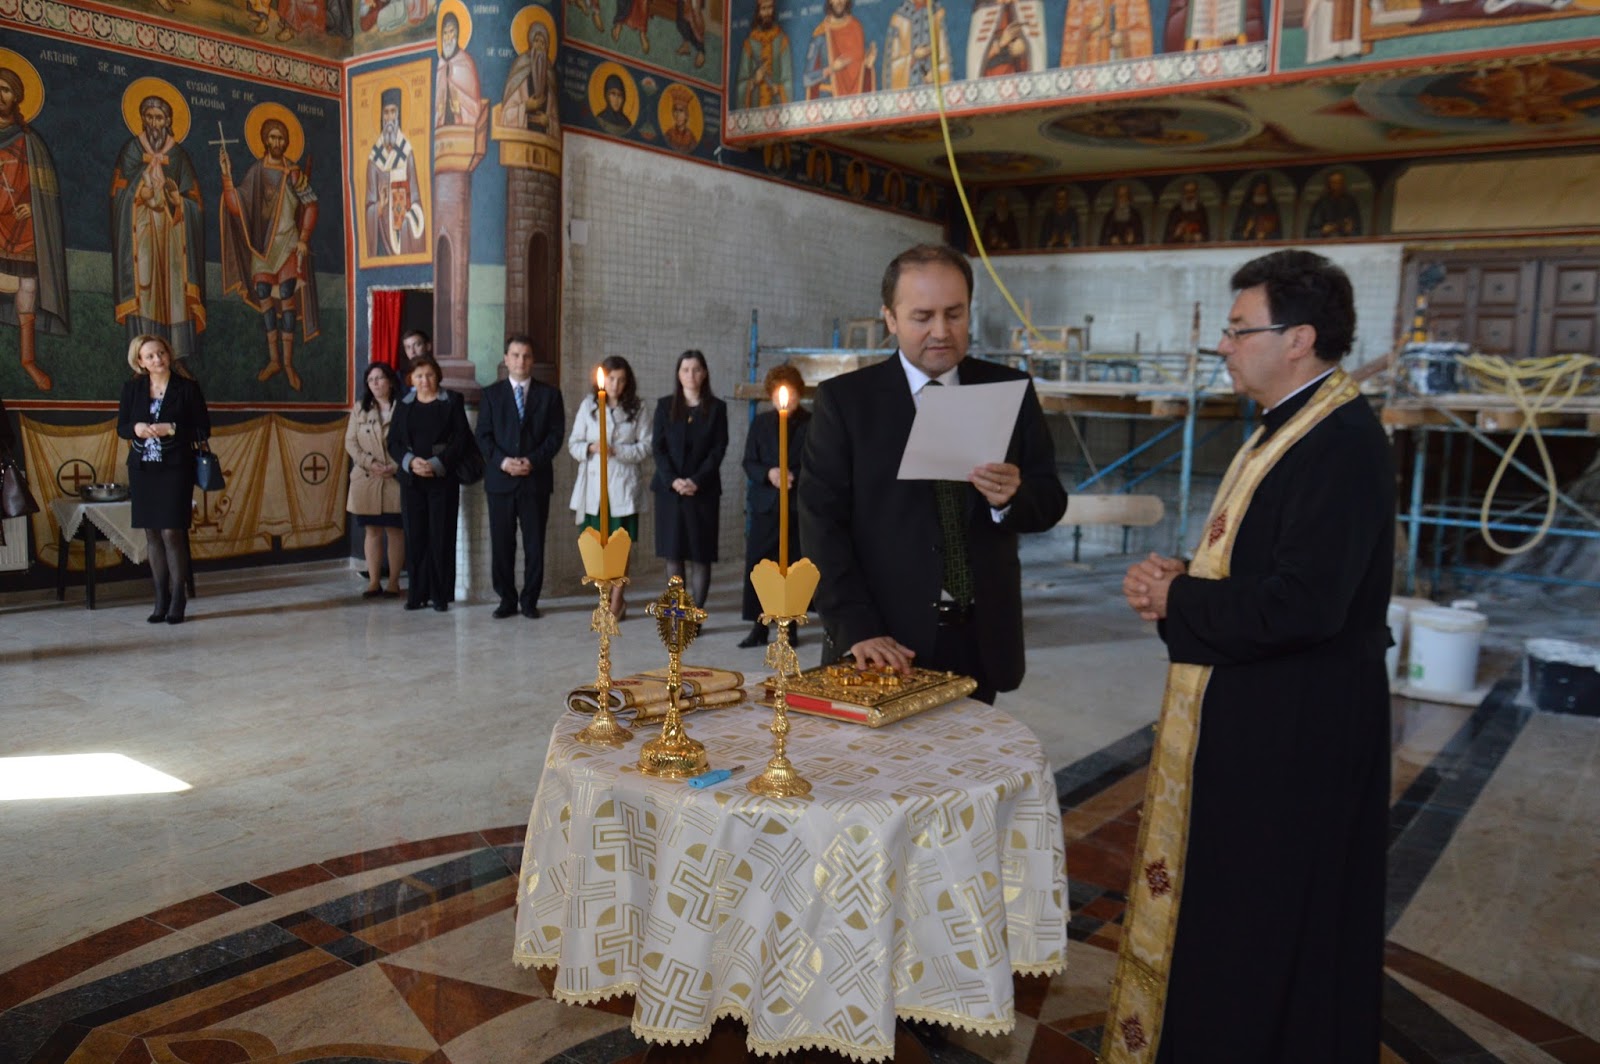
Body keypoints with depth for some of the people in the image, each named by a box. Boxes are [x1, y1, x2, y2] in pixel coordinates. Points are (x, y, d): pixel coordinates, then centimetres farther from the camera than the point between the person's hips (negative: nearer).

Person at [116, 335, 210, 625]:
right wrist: (137, 429, -10)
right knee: (152, 535, 6)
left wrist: (171, 429, -16)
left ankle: (178, 600, -1)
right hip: (142, 470, 4)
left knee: (172, 533, -9)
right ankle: (161, 600, 14)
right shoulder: (132, 388, 9)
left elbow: (203, 430, -2)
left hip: (175, 468, -4)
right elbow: (121, 428, 11)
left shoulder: (187, 387, -2)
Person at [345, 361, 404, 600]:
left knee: (395, 531, 3)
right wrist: (370, 463, -10)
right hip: (366, 480, 3)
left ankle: (393, 582, 9)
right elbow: (350, 442, 5)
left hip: (395, 479, -3)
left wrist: (396, 466, -15)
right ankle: (374, 582, 11)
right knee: (372, 531, 6)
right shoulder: (360, 409, 9)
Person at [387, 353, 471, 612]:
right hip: (411, 479, 3)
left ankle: (440, 595, 3)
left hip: (443, 479, -3)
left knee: (441, 536, -3)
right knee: (414, 536, 2)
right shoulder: (404, 405, 12)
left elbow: (461, 439, -4)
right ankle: (417, 593, 9)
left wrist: (436, 464, -13)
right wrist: (411, 462, -11)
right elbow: (393, 442, 8)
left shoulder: (452, 401, 3)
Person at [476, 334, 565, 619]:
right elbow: (483, 435, 4)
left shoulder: (549, 394, 8)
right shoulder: (491, 394, 9)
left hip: (536, 480, 0)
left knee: (534, 544, 2)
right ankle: (507, 600, 13)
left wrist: (534, 460, -12)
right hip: (500, 480, 1)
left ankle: (530, 601, 11)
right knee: (501, 544, 3)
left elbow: (556, 434, 2)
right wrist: (502, 461, -13)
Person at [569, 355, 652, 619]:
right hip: (593, 484, 2)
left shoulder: (636, 408, 2)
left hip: (623, 485, -2)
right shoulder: (588, 405, 6)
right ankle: (615, 597, 22)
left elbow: (645, 447, -2)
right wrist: (590, 448, -14)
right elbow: (573, 444, 6)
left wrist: (617, 451, -15)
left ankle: (616, 603, 8)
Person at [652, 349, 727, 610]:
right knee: (673, 553, 2)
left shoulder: (716, 408, 4)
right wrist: (672, 480, -12)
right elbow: (657, 446, 2)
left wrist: (696, 481, -14)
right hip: (669, 488, 2)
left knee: (700, 553, -4)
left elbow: (718, 449, -2)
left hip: (703, 489, -1)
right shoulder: (665, 405, 8)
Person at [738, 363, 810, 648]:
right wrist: (768, 474, -12)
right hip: (765, 505, 2)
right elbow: (749, 463, 8)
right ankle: (759, 626, 7)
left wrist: (794, 478, -17)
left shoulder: (812, 424, 2)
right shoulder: (760, 422, 11)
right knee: (757, 564, -2)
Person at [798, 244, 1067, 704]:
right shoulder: (844, 399, -2)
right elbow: (822, 522, -7)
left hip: (981, 642, 2)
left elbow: (1050, 501, 5)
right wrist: (858, 630, -16)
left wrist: (1012, 497, -18)